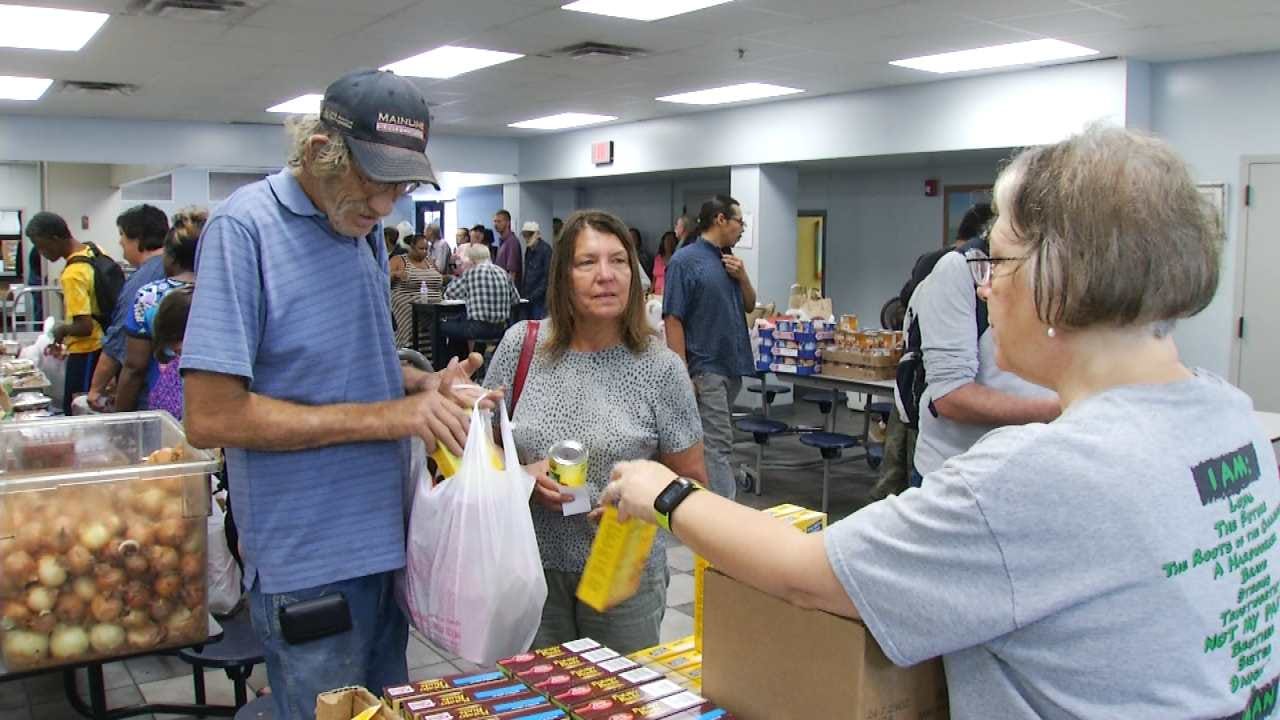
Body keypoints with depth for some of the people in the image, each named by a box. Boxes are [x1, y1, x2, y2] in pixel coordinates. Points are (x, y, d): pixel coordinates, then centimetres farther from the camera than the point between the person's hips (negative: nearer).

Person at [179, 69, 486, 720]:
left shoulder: (363, 225, 7)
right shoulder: (245, 227, -16)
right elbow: (210, 417, -22)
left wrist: (425, 385, -2)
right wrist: (385, 416, -23)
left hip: (385, 537, 7)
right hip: (309, 561, -7)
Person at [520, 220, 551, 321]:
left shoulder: (545, 249, -9)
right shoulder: (528, 250, 15)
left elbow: (547, 277, -14)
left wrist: (533, 296, -16)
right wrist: (523, 294, 6)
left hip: (540, 298, -7)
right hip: (528, 299, 7)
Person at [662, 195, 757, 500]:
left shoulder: (729, 259, 13)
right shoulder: (686, 260, -11)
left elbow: (749, 305, 18)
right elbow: (672, 319, -14)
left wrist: (742, 277, -2)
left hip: (732, 365, 8)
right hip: (706, 369, -8)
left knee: (713, 442, 16)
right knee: (718, 446, -10)